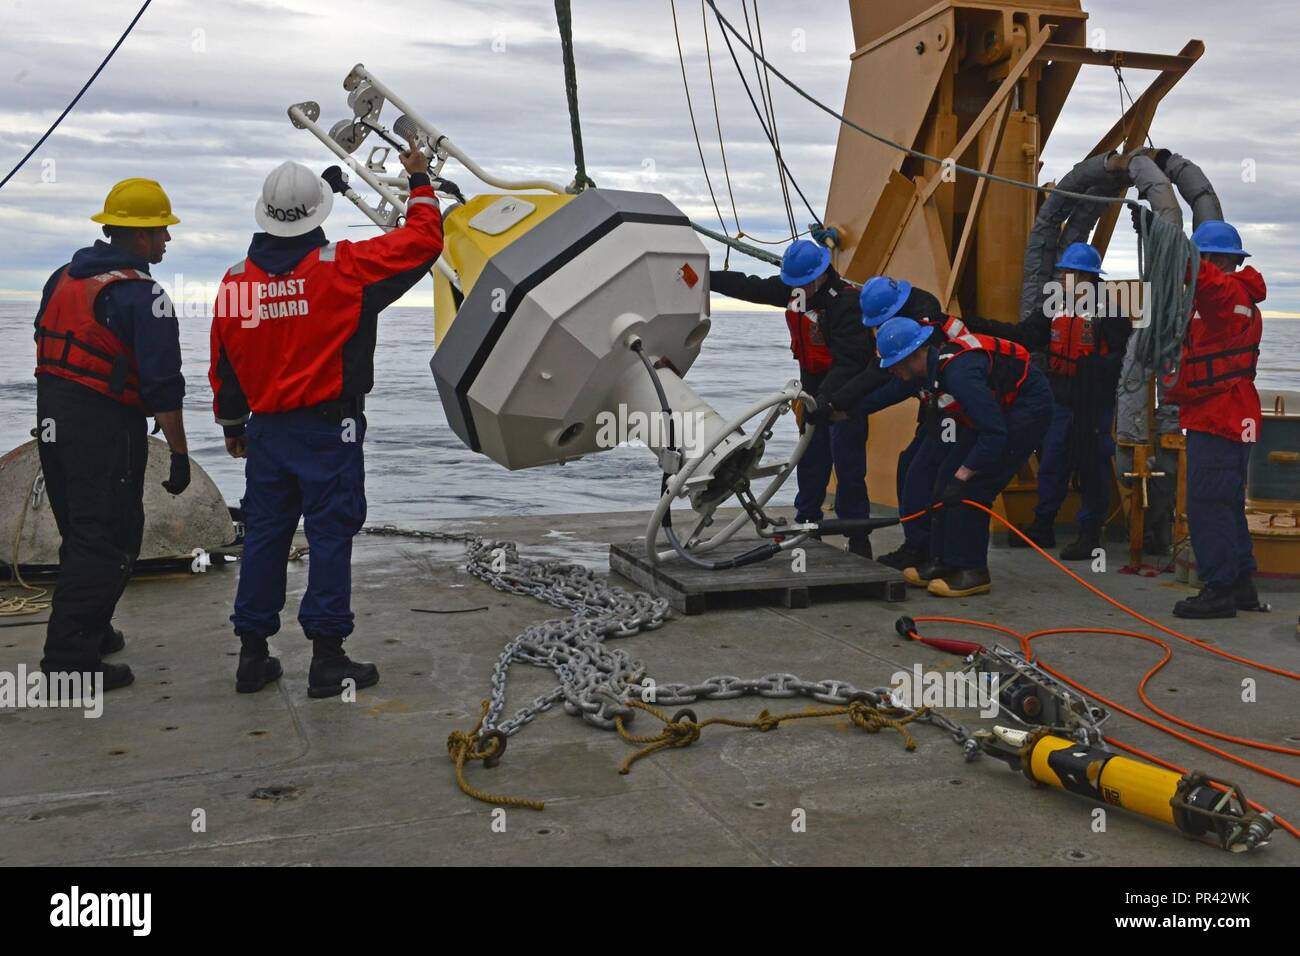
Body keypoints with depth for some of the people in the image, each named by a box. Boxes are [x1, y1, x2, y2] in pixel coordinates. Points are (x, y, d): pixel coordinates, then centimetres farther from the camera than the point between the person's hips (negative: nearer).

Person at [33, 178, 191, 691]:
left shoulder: (63, 278, 13)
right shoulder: (142, 293, -14)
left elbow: (48, 350, 18)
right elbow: (162, 383, -18)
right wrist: (179, 453, -13)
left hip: (53, 419, 9)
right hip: (106, 431, -9)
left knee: (82, 534, 21)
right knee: (106, 542, -3)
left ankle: (89, 631, 32)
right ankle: (71, 656, -3)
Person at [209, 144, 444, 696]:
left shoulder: (235, 281, 2)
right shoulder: (341, 268, -11)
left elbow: (223, 365, 11)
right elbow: (423, 242, -3)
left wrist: (232, 425, 25)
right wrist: (420, 183, 13)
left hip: (265, 431, 5)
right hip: (329, 429, -5)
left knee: (263, 536, 12)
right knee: (330, 536, 1)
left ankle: (252, 655, 19)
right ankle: (328, 659, 4)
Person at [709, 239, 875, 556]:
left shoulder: (847, 300, -24)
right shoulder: (794, 287, 0)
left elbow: (848, 359, -29)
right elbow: (751, 287, 11)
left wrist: (827, 397, -37)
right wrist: (707, 278, 10)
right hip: (814, 390, 8)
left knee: (848, 466, -8)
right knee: (810, 462, 14)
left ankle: (857, 536, 1)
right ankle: (806, 522, 26)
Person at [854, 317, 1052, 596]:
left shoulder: (959, 373, -35)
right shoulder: (920, 373, -7)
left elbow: (994, 434, -36)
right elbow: (887, 393, 12)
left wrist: (963, 476, -33)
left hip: (1028, 408, -10)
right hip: (994, 411, 10)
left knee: (971, 489, -16)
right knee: (947, 478, 4)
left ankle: (972, 571, -7)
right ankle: (944, 562, 11)